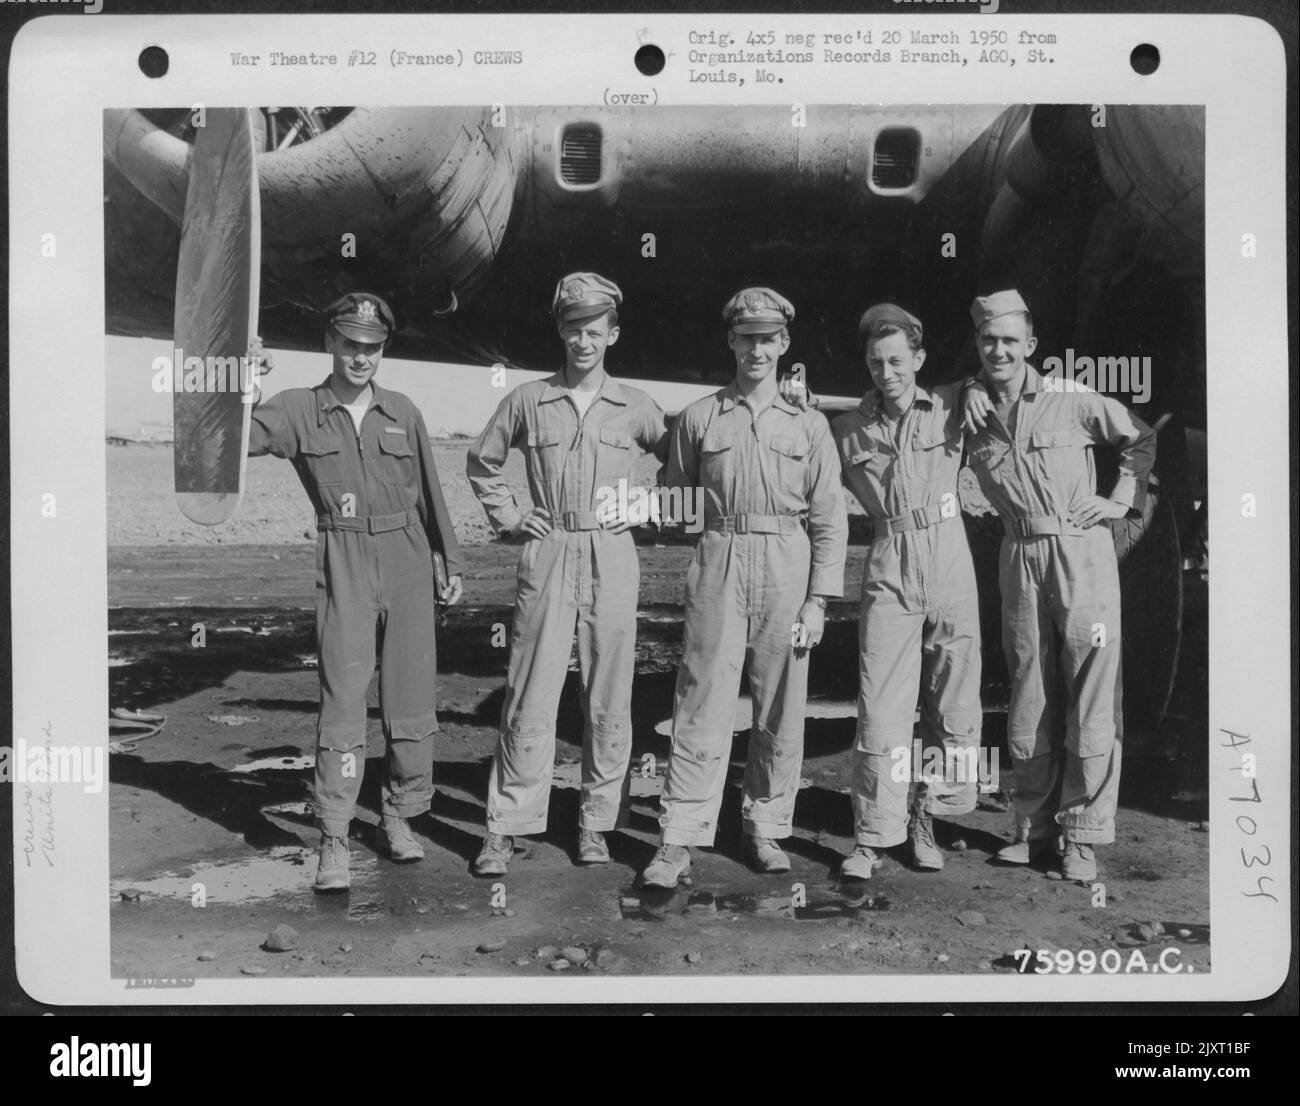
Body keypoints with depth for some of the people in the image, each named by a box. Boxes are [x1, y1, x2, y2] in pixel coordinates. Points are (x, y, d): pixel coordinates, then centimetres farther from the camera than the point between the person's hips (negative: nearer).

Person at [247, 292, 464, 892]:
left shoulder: (402, 413, 9)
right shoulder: (299, 410, 3)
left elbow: (430, 492, 15)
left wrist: (451, 562, 17)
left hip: (407, 559, 3)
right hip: (344, 565, -2)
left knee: (411, 701, 7)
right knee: (343, 702, -7)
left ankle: (399, 818, 23)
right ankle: (333, 841, -3)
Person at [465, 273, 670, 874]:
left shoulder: (634, 406, 6)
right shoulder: (528, 401, 6)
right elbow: (481, 462, 18)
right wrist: (507, 515, 9)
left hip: (612, 560, 1)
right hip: (546, 559, -1)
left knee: (608, 700, 5)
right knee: (530, 699, -2)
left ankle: (596, 824, 16)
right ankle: (505, 828, 5)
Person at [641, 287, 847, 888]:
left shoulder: (809, 426, 7)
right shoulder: (698, 419, 7)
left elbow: (829, 519, 5)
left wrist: (817, 600, -2)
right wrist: (682, 575, 5)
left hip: (787, 569, 1)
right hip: (718, 567, -1)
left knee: (781, 708, 6)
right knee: (702, 703, -4)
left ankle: (766, 826, 20)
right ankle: (679, 837, -1)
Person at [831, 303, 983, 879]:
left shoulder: (950, 404, 6)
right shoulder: (848, 429, 6)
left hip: (950, 566, 1)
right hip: (888, 570, -1)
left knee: (954, 706, 6)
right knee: (881, 706, -5)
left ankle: (927, 819, 22)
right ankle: (873, 835, 3)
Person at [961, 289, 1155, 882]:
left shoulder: (1071, 400, -1)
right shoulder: (969, 410, 6)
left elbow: (1141, 437, 10)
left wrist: (1121, 499, 2)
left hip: (1081, 550, -3)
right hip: (1020, 559, 3)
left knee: (1091, 693, -4)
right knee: (1027, 694, 8)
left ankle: (1082, 834, 3)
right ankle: (1033, 827, 18)